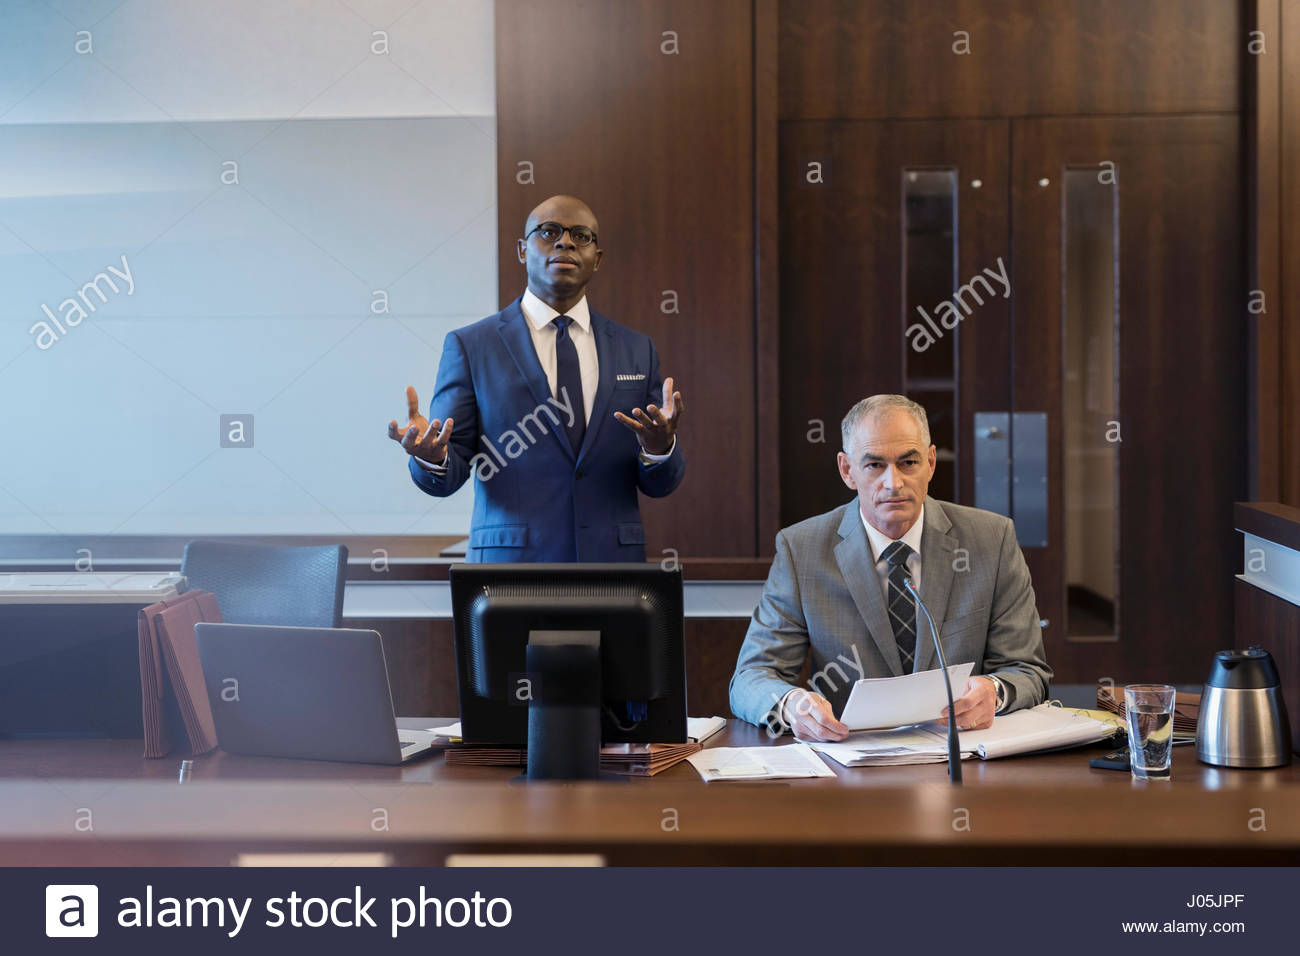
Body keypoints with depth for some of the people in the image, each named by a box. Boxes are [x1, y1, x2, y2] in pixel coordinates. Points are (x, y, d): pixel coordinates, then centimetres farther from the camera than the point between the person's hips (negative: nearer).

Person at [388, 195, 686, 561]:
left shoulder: (636, 350, 7)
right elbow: (447, 476, -3)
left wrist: (659, 447, -15)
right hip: (511, 560, -2)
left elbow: (660, 483, 6)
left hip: (611, 562, 2)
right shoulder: (469, 346, 0)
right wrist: (429, 457, -24)